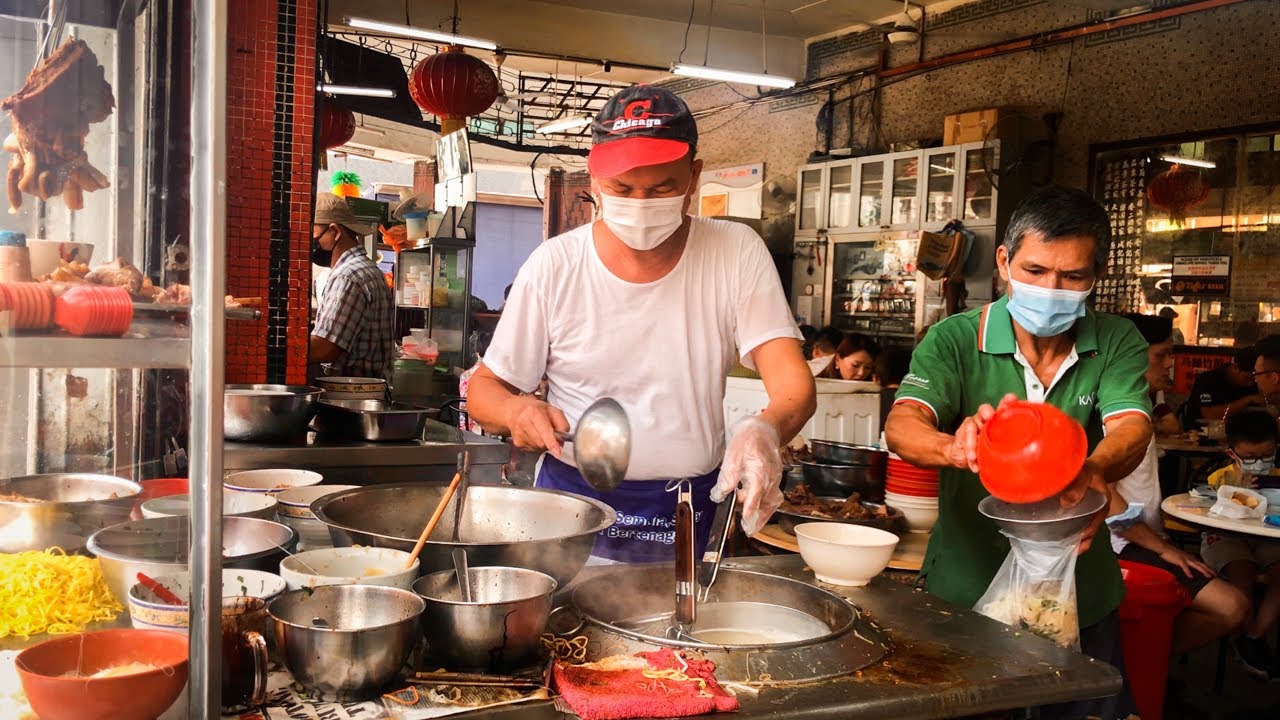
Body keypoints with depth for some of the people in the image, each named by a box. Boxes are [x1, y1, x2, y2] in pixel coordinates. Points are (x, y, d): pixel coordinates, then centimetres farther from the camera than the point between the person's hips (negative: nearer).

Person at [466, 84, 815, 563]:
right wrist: (517, 411, -20)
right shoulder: (553, 267, -5)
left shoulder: (737, 254, -4)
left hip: (693, 514, 1)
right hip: (573, 510, 0)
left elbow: (793, 381, -13)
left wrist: (766, 429, -35)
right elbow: (485, 390, 4)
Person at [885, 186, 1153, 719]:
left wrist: (1092, 471, -44)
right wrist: (956, 448, -48)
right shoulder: (955, 340, -10)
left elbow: (1131, 426, -20)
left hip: (1080, 599, 2)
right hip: (965, 592, -1)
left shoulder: (1116, 344, -3)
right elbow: (902, 426, -25)